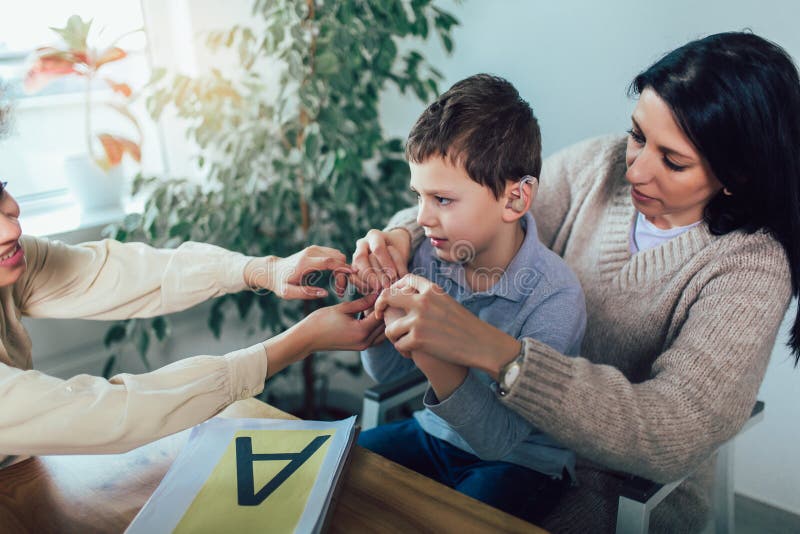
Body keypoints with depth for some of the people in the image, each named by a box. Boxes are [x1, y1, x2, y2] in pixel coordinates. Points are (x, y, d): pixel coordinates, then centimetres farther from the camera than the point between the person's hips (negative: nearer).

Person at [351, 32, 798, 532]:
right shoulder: (598, 166, -9)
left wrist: (492, 350, -45)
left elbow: (674, 436, -34)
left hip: (629, 488, -4)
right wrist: (402, 236, -24)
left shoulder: (750, 267, -23)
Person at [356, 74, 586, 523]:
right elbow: (386, 371, -1)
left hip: (523, 461, -5)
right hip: (436, 434, 5)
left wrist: (435, 356, -42)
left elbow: (499, 439, -27)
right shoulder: (434, 256, -12)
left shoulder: (554, 297, -26)